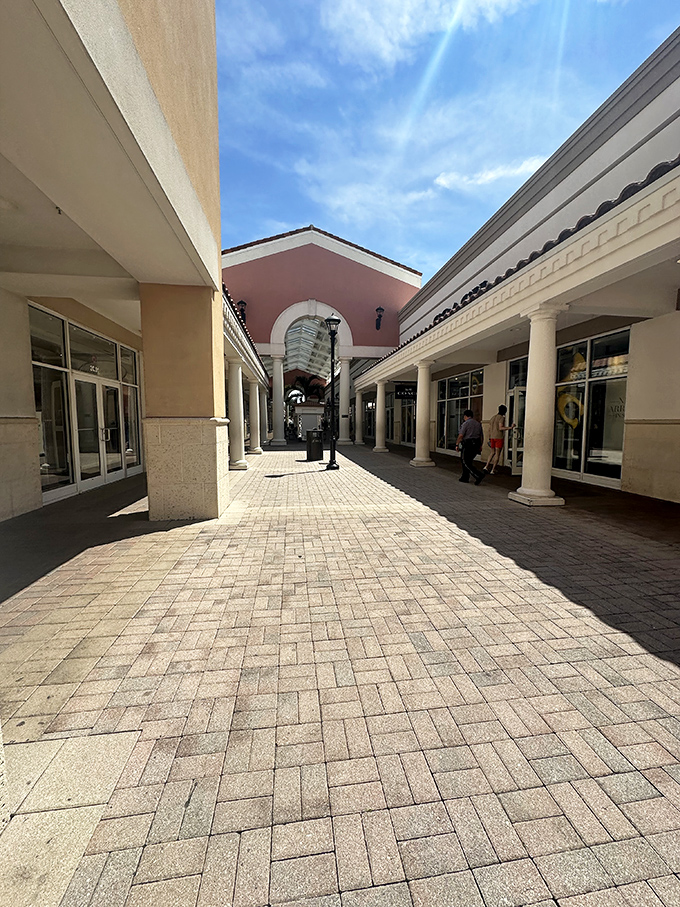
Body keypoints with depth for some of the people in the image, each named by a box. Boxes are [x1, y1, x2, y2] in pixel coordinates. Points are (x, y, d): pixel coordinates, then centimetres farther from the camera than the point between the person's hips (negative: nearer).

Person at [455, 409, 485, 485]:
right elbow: (482, 436, 15)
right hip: (476, 445, 7)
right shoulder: (478, 423, 13)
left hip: (467, 445, -7)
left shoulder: (465, 423, -8)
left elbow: (460, 436, -15)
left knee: (466, 462, -3)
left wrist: (457, 445, -7)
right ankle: (465, 477, 20)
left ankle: (478, 475, -16)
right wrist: (480, 446, 22)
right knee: (468, 461, 17)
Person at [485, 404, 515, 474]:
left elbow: (489, 428, 15)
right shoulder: (502, 417, -9)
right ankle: (493, 470, 0)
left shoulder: (493, 417, 13)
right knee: (497, 453, 0)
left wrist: (490, 438, 21)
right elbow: (500, 428, -20)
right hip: (499, 437, -7)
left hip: (492, 437, 7)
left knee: (492, 452, 16)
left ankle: (486, 466, 4)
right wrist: (510, 427, -20)